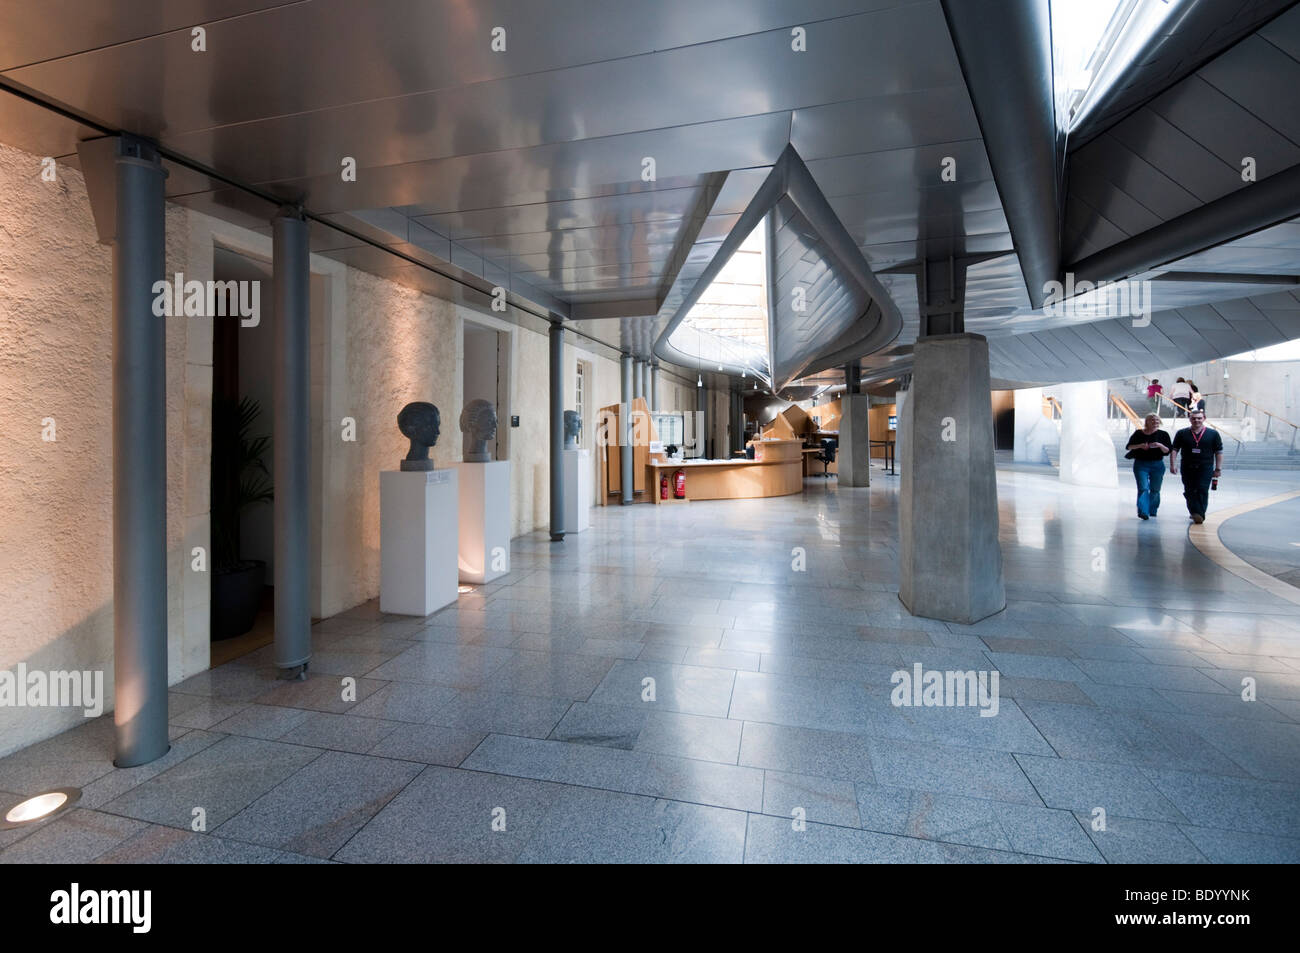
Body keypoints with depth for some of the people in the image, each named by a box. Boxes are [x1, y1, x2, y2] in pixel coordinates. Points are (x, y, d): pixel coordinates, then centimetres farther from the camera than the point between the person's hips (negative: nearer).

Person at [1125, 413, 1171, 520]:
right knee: (1143, 488, -13)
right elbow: (1129, 446, 5)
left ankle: (1152, 510, 23)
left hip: (1157, 465, 2)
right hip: (1141, 464, -2)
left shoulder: (1163, 434, 5)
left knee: (1155, 489, 7)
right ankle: (1143, 512, -20)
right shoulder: (1138, 433, 5)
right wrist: (1140, 446, -13)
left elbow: (1169, 450, 2)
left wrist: (1160, 445, -17)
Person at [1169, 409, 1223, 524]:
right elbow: (1174, 450, 5)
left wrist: (1218, 469, 2)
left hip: (1205, 468, -2)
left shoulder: (1213, 434, 4)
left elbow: (1219, 452, 6)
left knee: (1202, 490, -10)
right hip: (1187, 467, 2)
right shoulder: (1182, 433, 5)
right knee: (1189, 491, 7)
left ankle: (1200, 515, -12)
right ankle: (1194, 512, 20)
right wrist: (1173, 465, -4)